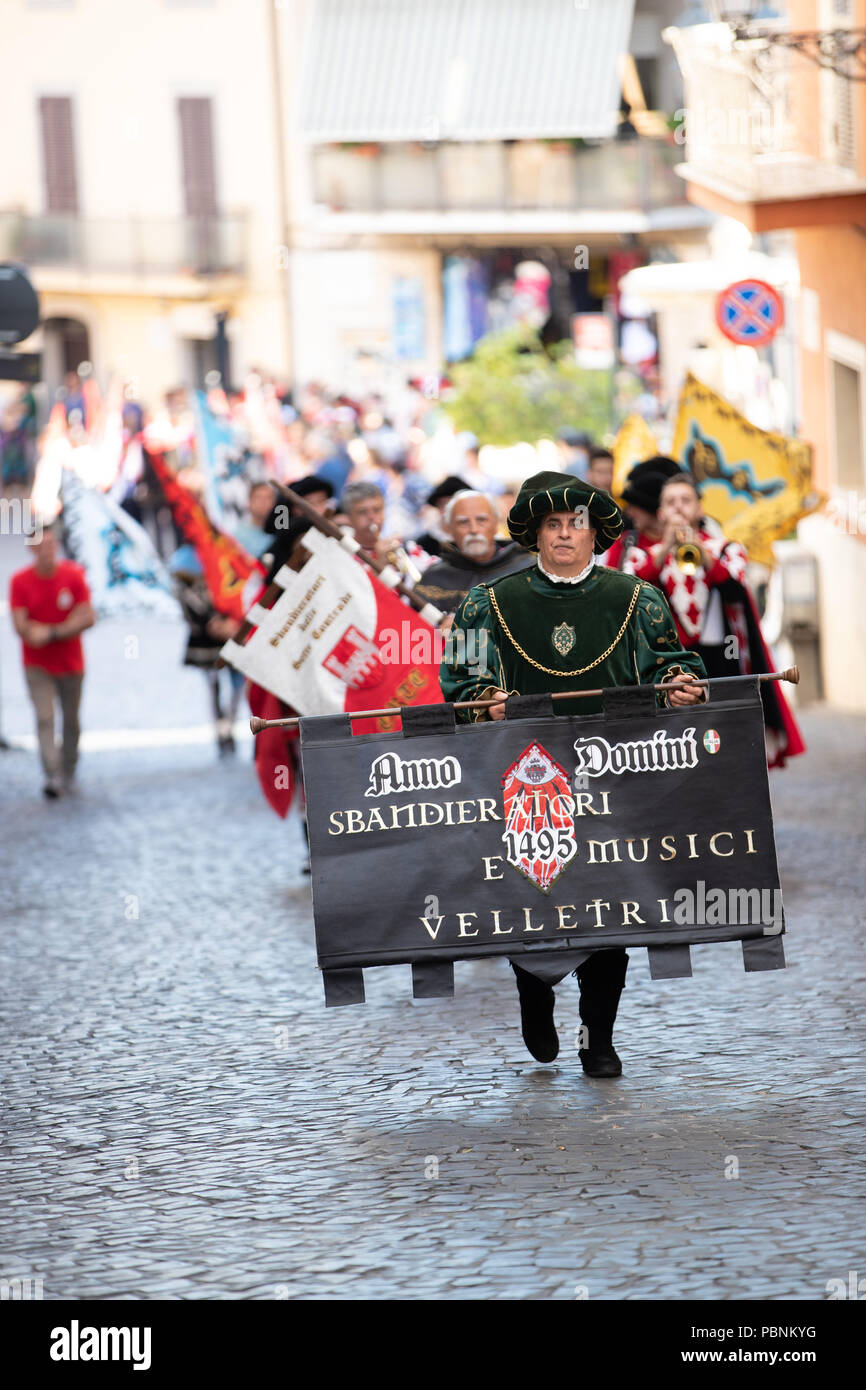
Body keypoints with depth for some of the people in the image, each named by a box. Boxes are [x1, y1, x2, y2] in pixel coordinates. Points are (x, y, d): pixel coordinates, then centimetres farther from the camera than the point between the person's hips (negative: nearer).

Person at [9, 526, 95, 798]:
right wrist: (67, 627, -19)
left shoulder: (73, 575, -7)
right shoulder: (20, 581, -8)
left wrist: (50, 632, -20)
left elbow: (88, 618, -12)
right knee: (44, 719, -13)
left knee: (71, 721, 10)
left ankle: (69, 773, 26)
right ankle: (52, 776, -18)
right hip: (37, 666, -1)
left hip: (70, 663, 1)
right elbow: (21, 626, -13)